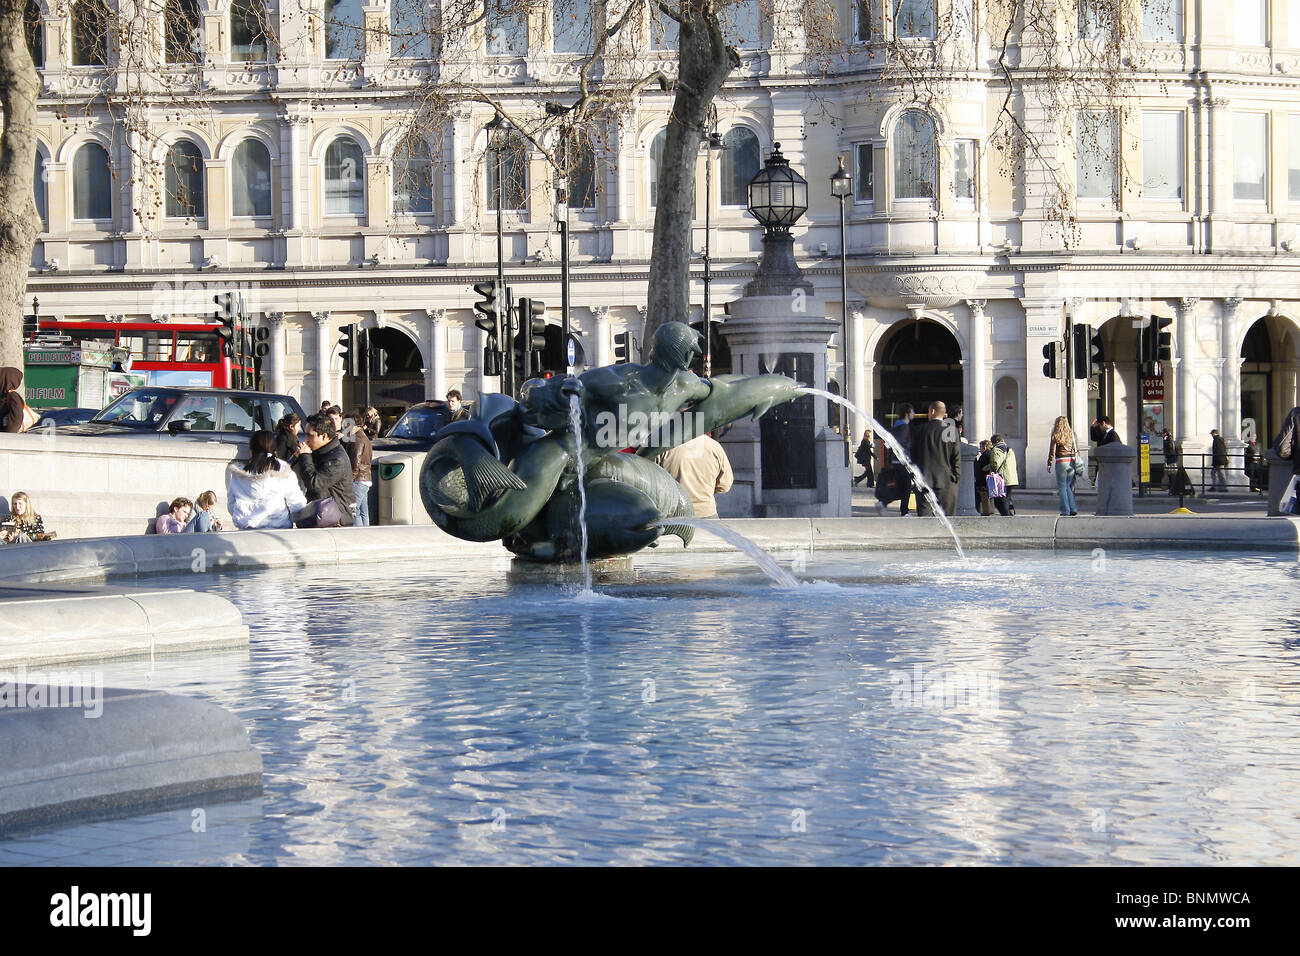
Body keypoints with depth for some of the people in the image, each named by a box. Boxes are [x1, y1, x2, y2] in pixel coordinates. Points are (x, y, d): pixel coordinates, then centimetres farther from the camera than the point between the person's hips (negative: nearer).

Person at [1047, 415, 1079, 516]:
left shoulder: (1055, 436, -6)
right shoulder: (1072, 434, 5)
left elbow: (1052, 451, -6)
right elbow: (1077, 449, 9)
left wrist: (1049, 464, 0)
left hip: (1061, 462, -4)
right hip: (1072, 461, 4)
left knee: (1062, 487, 4)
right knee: (1068, 486, 16)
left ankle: (1065, 511, 1)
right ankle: (1073, 509, 8)